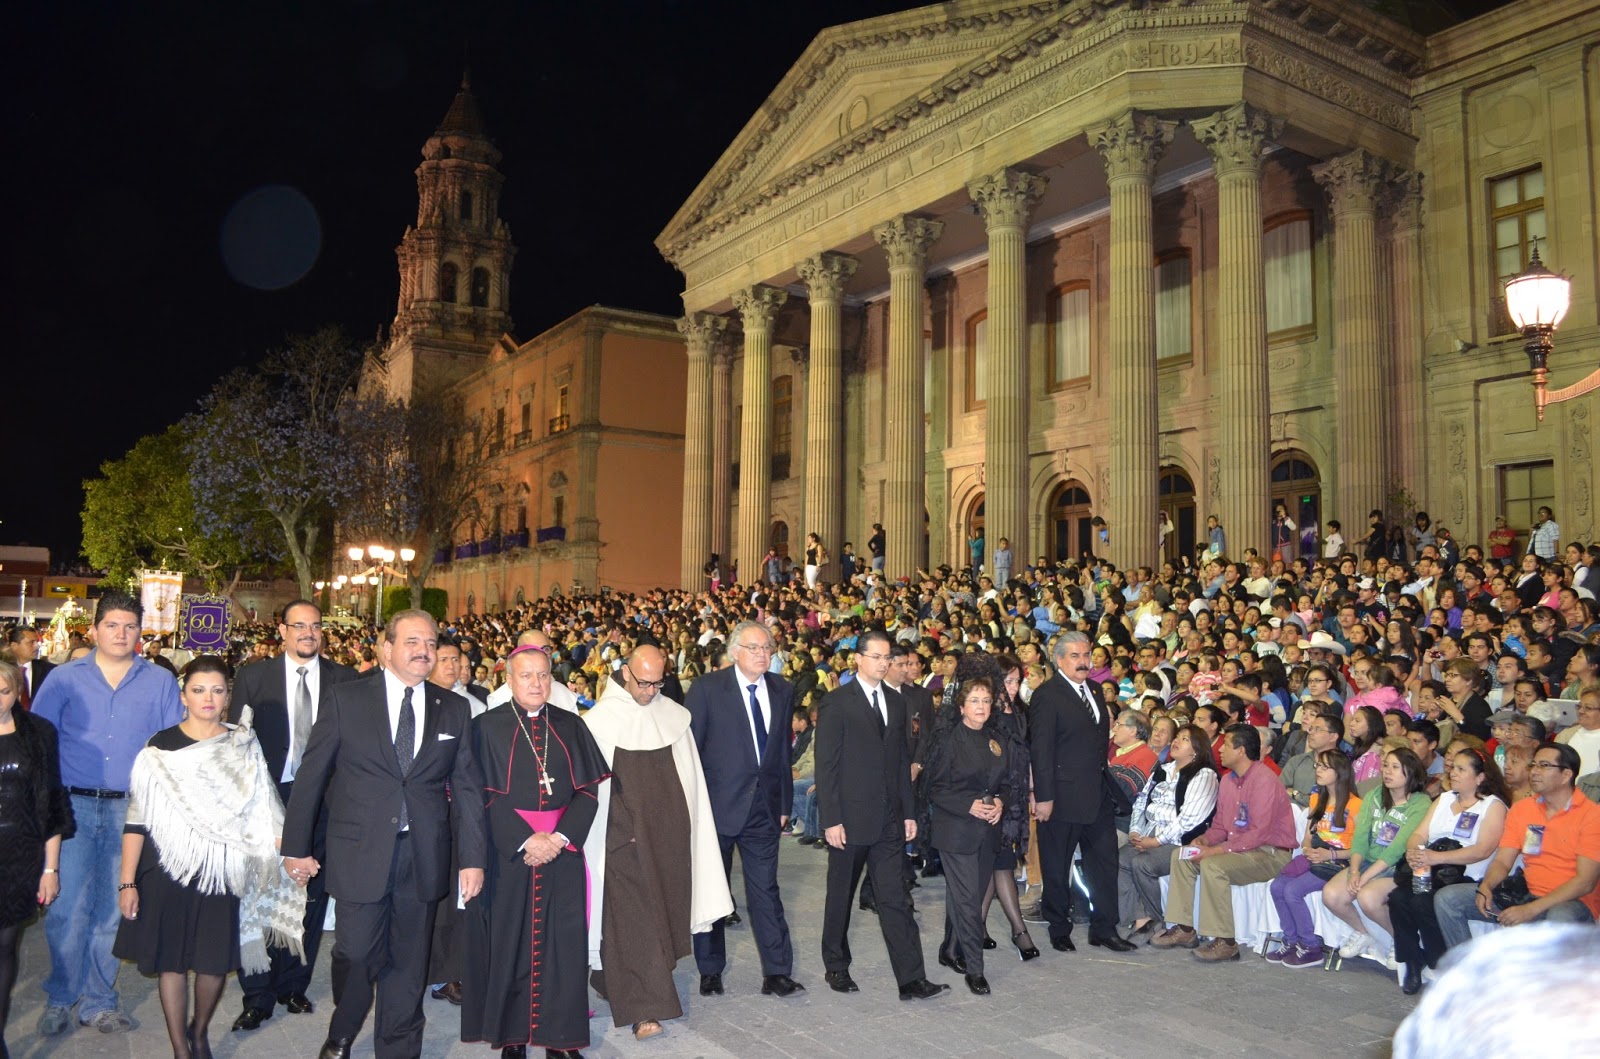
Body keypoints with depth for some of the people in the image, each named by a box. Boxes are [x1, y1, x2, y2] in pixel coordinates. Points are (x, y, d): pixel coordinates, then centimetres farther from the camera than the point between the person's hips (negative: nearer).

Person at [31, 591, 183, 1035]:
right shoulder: (65, 678, 5)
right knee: (68, 907, -3)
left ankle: (98, 1001, 23)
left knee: (112, 909, 8)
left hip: (131, 810, 1)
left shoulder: (160, 682, 6)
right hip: (73, 805, -1)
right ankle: (60, 997, 19)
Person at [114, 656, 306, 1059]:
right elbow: (136, 819, -3)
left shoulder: (244, 746, 2)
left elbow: (261, 813, 4)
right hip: (168, 869, -1)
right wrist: (127, 882, -7)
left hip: (222, 870, 1)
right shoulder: (160, 747, -3)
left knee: (215, 960, 9)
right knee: (171, 959, 8)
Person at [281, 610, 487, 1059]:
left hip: (423, 858, 2)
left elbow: (467, 787, 4)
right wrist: (297, 847, 1)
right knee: (355, 954, 4)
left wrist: (472, 858, 0)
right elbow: (311, 774, 0)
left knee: (407, 964, 11)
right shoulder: (345, 698, -2)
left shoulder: (454, 709, 5)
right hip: (361, 853, -2)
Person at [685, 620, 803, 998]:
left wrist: (784, 803, 10)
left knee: (766, 890, 5)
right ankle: (710, 971, 26)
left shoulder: (782, 691, 6)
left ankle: (776, 973, 13)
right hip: (718, 806, -3)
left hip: (764, 807, 3)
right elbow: (689, 748, -7)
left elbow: (783, 750, 10)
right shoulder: (707, 688, -9)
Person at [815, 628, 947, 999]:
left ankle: (911, 979, 3)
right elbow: (826, 765, -10)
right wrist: (830, 819, -14)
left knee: (895, 900, 2)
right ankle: (836, 967, 27)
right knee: (840, 897, 11)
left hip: (888, 820, 4)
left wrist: (909, 812, 10)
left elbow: (902, 760, 13)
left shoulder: (896, 702, 10)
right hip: (849, 819, -4)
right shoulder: (836, 703, -8)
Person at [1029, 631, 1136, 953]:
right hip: (1063, 798, -7)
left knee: (1105, 862, 10)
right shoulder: (1047, 695, -11)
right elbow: (1040, 749, -15)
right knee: (1057, 868, 7)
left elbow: (1100, 741, 16)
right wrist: (1043, 797, -18)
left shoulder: (1093, 691, 12)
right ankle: (1059, 930, 21)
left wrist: (1107, 784, 10)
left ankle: (1104, 929, 22)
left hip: (1098, 795, 7)